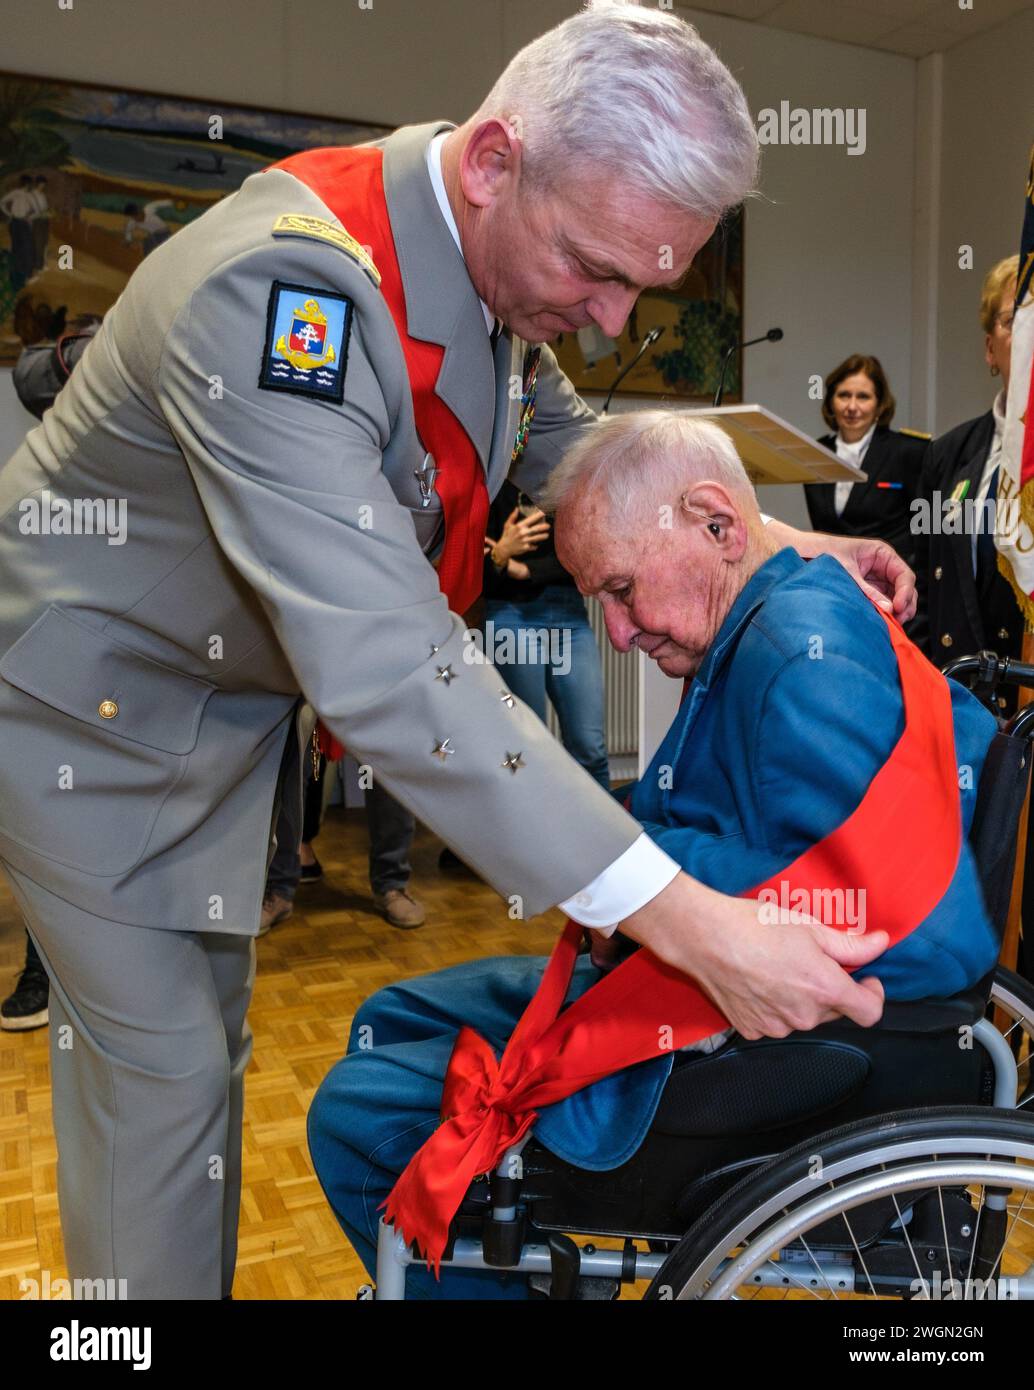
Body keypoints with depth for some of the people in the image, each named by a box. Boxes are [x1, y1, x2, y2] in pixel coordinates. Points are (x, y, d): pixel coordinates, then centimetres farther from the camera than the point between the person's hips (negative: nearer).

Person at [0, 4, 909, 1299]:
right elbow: (385, 668, -43)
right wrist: (684, 921, -44)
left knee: (198, 1036, 17)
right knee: (163, 1072, 2)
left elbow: (569, 445, 10)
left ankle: (171, 1266, 38)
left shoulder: (502, 258, -8)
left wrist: (767, 536, -4)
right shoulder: (284, 289, -35)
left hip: (230, 694, 7)